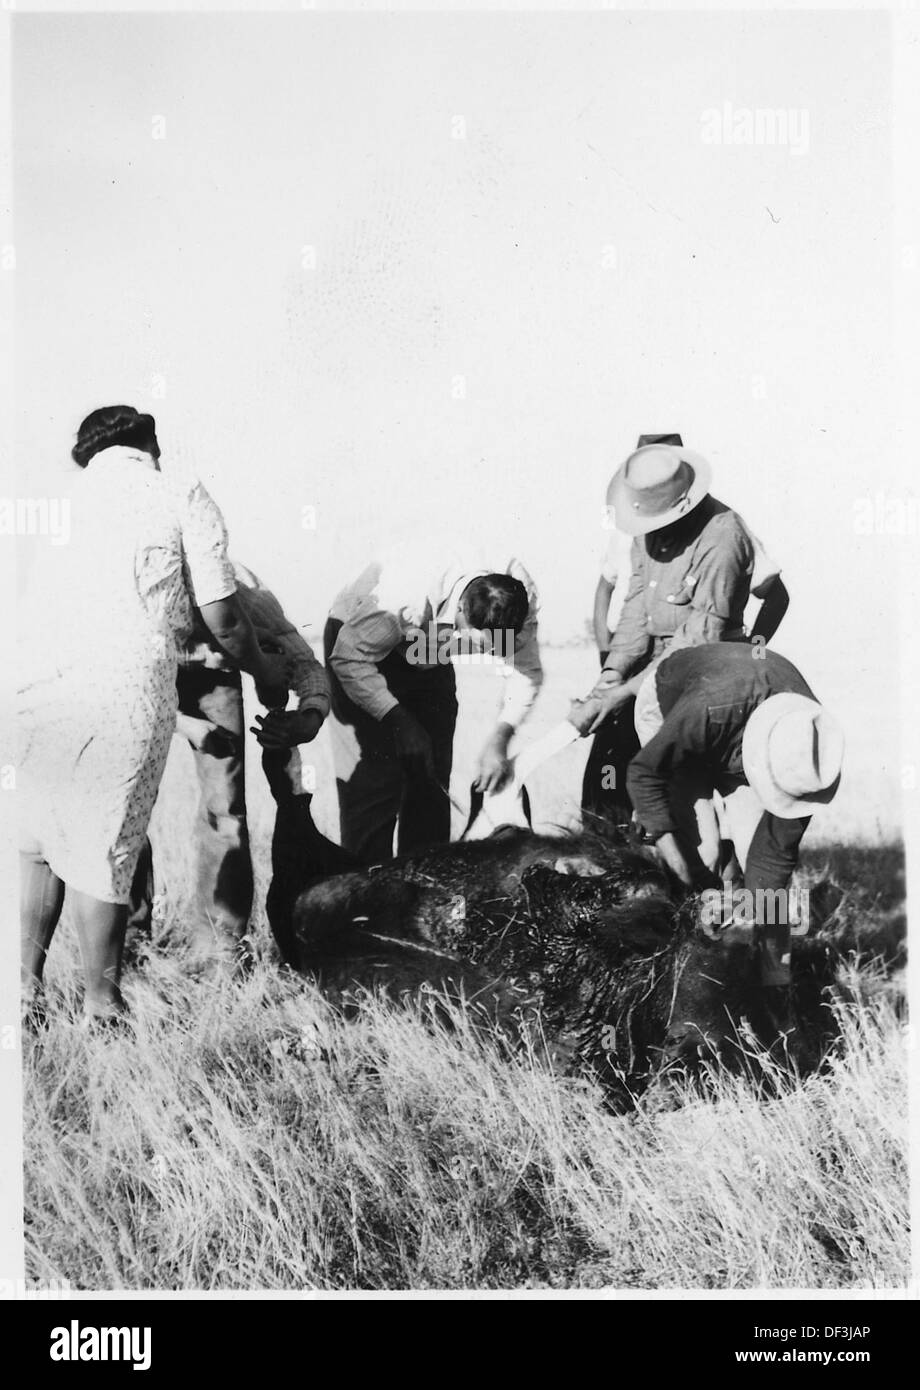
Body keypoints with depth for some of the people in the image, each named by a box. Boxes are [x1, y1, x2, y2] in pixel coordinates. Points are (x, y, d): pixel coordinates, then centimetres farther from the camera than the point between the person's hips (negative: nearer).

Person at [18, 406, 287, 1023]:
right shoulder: (183, 494, 10)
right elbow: (222, 618, 6)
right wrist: (264, 671, 24)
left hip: (38, 671, 4)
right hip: (127, 682, -3)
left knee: (37, 834, 18)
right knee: (103, 845, 5)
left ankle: (27, 983, 23)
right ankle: (102, 1005, 16)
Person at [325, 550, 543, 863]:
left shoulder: (517, 599, -27)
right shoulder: (405, 600, -41)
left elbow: (525, 672, -16)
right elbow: (348, 658, -28)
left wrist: (501, 736, -30)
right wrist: (398, 720, -31)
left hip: (427, 655, 5)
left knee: (433, 777, 0)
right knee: (375, 776, -14)